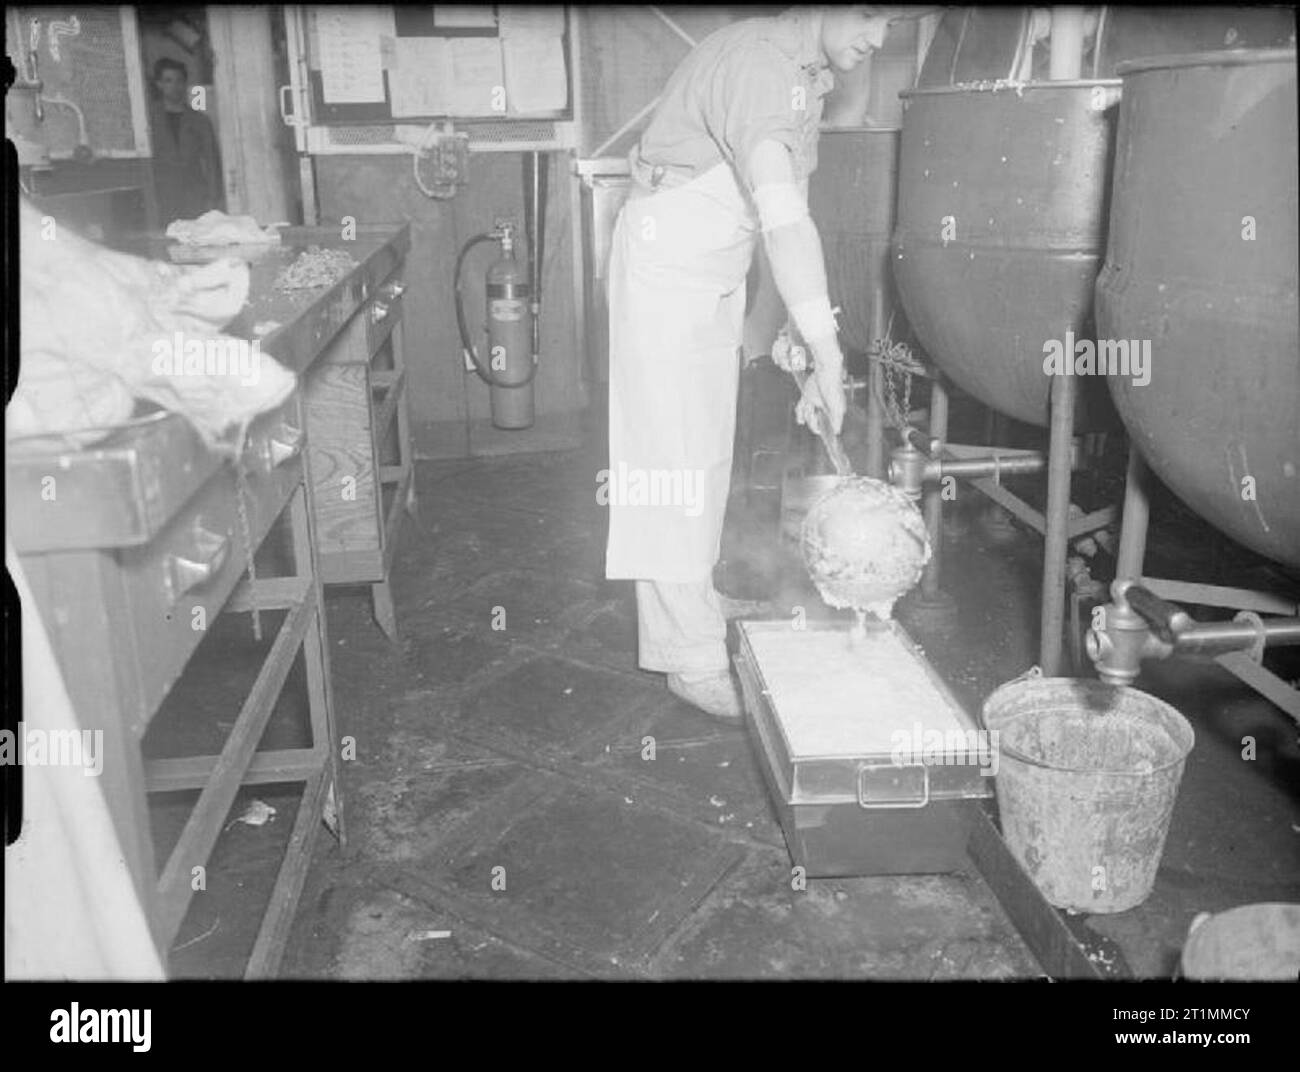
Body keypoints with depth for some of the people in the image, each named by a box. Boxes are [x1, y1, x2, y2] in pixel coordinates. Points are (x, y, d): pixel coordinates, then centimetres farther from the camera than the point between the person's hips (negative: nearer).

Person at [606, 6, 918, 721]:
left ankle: (692, 615, 29)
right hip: (663, 266, -9)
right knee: (673, 456, -6)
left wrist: (806, 341, 0)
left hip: (720, 276, 9)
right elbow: (782, 220, -35)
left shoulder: (810, 77, 8)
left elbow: (791, 212, 6)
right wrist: (826, 353, -39)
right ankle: (693, 661, 0)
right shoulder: (754, 60, -23)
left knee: (706, 455, 14)